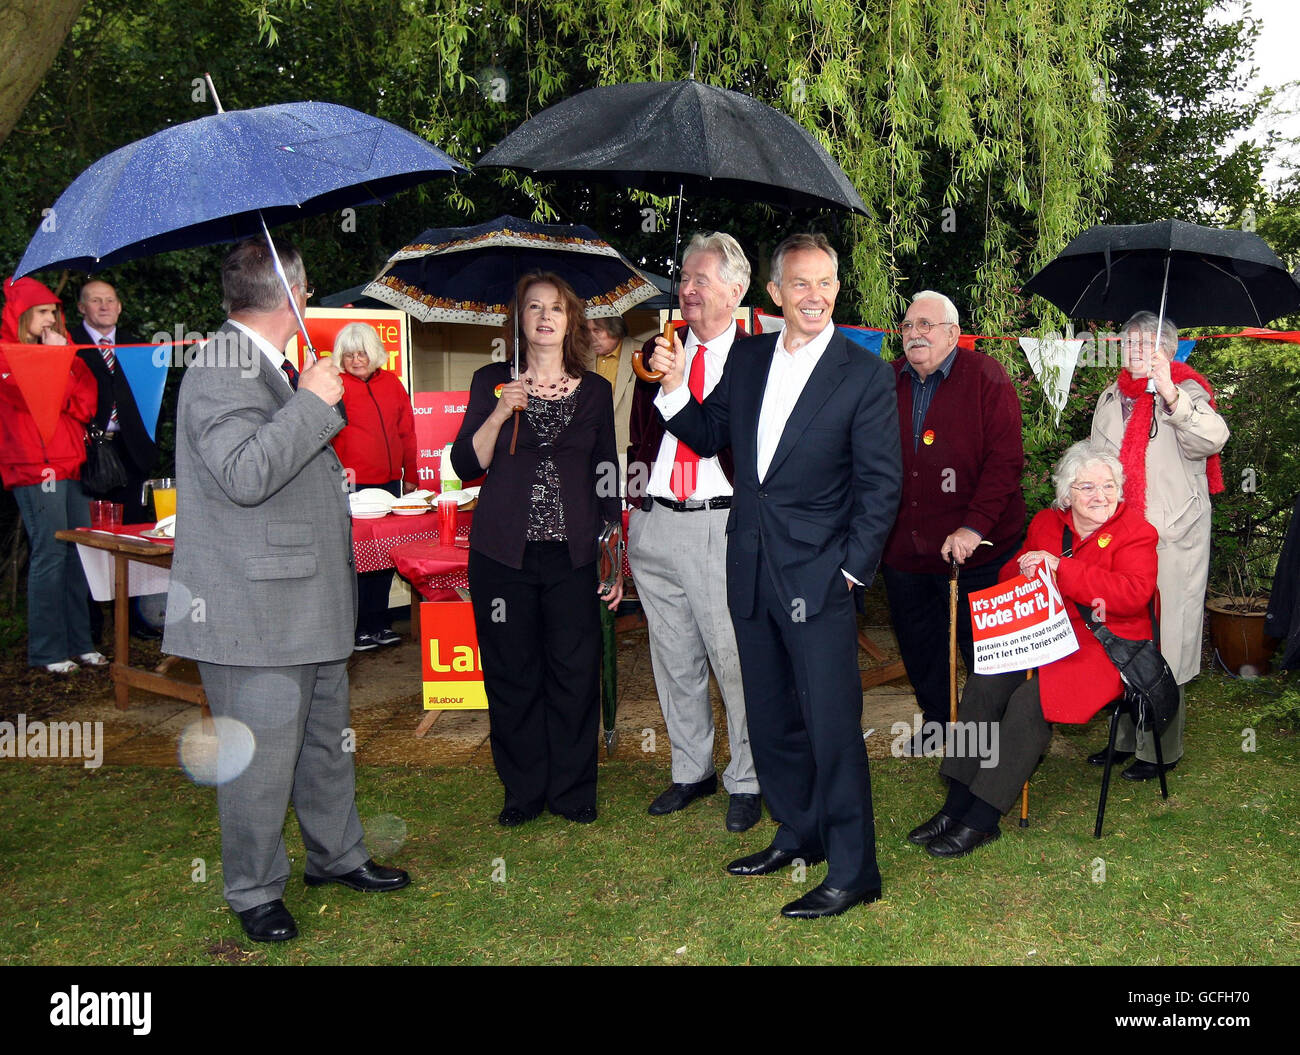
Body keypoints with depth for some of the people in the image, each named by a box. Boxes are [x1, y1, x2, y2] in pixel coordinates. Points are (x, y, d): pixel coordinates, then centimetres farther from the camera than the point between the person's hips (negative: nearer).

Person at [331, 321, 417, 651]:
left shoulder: (392, 383, 13)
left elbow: (406, 433, 18)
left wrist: (410, 476, 16)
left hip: (389, 482, 5)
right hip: (352, 485, -5)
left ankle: (379, 621, 21)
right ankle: (357, 627, 7)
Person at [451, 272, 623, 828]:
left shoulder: (595, 390, 9)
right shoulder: (492, 382, 6)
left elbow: (606, 478, 11)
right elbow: (466, 466, -1)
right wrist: (501, 412, -16)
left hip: (572, 553, 1)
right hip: (503, 552, -1)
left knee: (575, 672, 0)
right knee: (512, 673, 4)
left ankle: (572, 791, 16)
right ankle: (523, 791, 19)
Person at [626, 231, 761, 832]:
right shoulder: (657, 351, 14)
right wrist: (638, 493, 11)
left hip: (722, 522, -5)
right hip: (655, 523, 5)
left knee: (735, 659, -3)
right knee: (674, 659, 14)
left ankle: (747, 782, 14)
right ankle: (691, 771, 29)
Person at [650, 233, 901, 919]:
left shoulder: (864, 375, -6)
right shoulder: (748, 361, 8)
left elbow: (880, 484, -6)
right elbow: (708, 437, 16)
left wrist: (852, 569, -11)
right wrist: (674, 387, -1)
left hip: (818, 576, -6)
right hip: (750, 567, 6)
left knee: (832, 724, -3)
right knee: (769, 716, 16)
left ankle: (852, 872, 10)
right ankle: (799, 833, 34)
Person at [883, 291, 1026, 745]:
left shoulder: (986, 378, -7)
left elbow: (1005, 459, -13)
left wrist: (975, 525, -22)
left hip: (975, 550, -4)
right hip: (902, 549, 4)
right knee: (918, 643, 17)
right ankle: (935, 721, 37)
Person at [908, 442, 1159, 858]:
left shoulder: (1134, 530, -2)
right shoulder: (1046, 523, 14)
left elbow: (1134, 595, -18)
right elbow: (1011, 575, 16)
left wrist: (1060, 568, -20)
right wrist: (1027, 571, -10)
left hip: (1104, 643, -5)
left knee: (1031, 698, -28)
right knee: (984, 682, -21)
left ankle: (982, 820, -21)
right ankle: (957, 805, -17)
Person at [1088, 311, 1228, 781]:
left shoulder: (1186, 393, -2)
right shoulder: (1111, 398, 15)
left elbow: (1212, 440, -22)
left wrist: (1169, 394, -32)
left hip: (1172, 539, -5)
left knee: (1163, 642, -3)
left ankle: (1161, 750, 8)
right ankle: (1126, 738, 23)